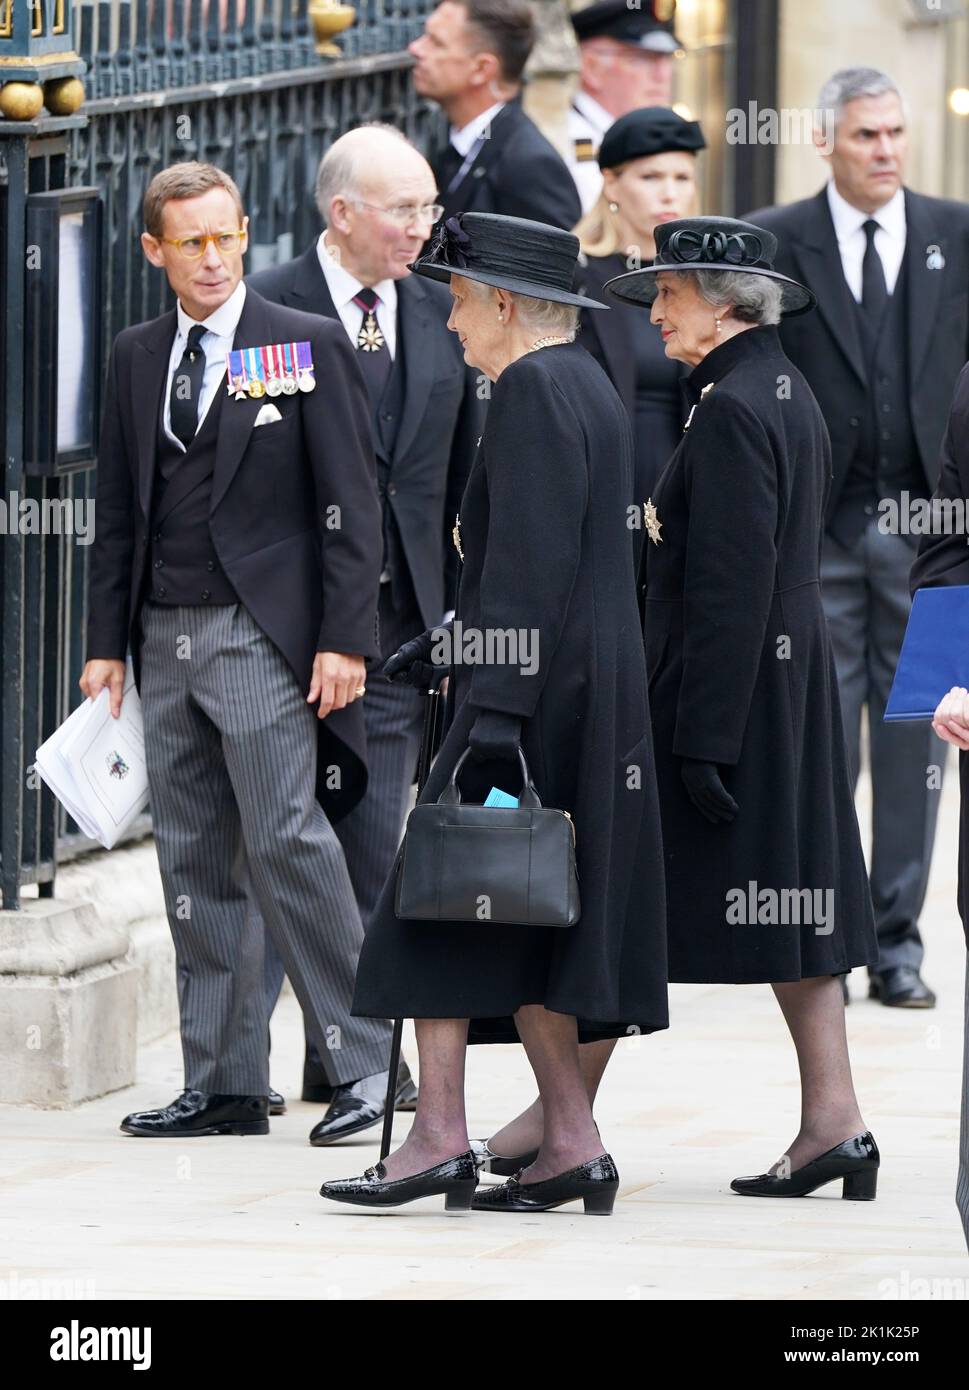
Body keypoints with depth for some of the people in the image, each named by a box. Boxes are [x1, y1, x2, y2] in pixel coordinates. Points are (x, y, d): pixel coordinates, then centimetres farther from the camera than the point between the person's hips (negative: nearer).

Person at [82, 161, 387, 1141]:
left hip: (262, 635, -5)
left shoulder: (306, 346, -1)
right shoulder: (135, 359, 13)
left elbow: (350, 503, -4)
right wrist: (108, 641, 9)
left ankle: (364, 1060, -6)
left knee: (288, 845, -13)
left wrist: (345, 639, -11)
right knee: (195, 865, 6)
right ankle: (222, 1085, 10)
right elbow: (119, 510, 16)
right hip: (166, 640, 5)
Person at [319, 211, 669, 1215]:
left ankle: (440, 1137, -11)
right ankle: (572, 1144, 9)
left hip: (538, 698, -10)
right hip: (595, 695, 10)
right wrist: (456, 641, 27)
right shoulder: (586, 385, 17)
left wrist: (498, 701, -23)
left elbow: (534, 559, -20)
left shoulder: (534, 389, -13)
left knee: (445, 900, -7)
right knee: (529, 916, 10)